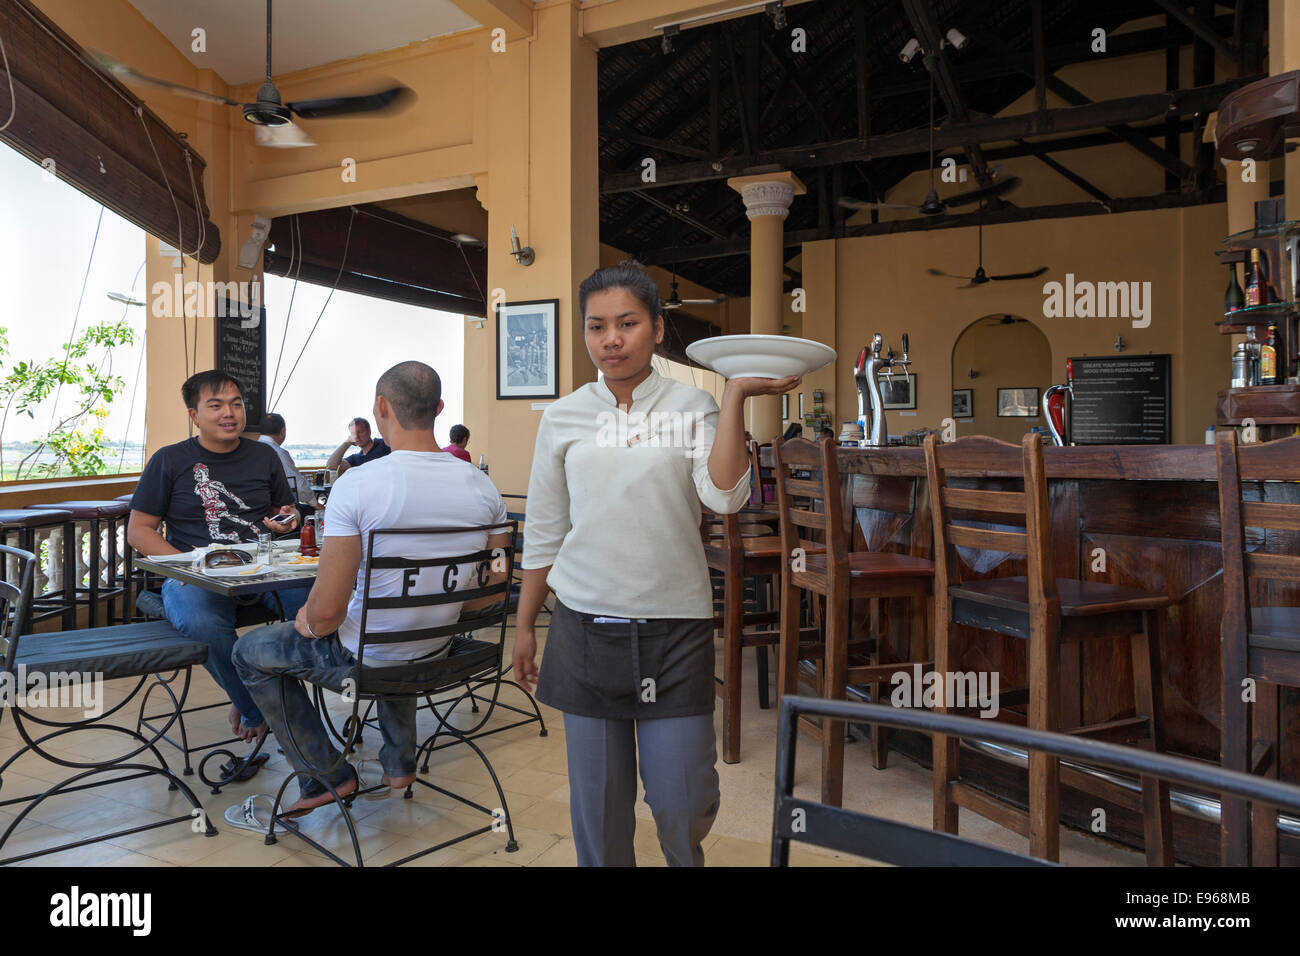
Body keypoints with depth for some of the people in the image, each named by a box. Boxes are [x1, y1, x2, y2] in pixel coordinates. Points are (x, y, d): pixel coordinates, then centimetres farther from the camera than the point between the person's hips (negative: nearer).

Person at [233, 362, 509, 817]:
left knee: (250, 652, 22)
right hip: (437, 652, 6)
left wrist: (305, 623, 0)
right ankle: (400, 762, 41)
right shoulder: (483, 488, -10)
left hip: (363, 658, -5)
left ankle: (327, 776, 23)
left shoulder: (356, 485, -25)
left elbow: (327, 612, -24)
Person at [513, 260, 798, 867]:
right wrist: (524, 624, 13)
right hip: (586, 626, 1)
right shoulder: (563, 417, 5)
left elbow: (723, 496, -15)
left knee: (683, 800, 7)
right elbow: (544, 532, 11)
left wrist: (737, 394, -17)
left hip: (675, 626, -1)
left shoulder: (692, 407, 1)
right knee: (597, 799, 9)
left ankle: (685, 858, 41)